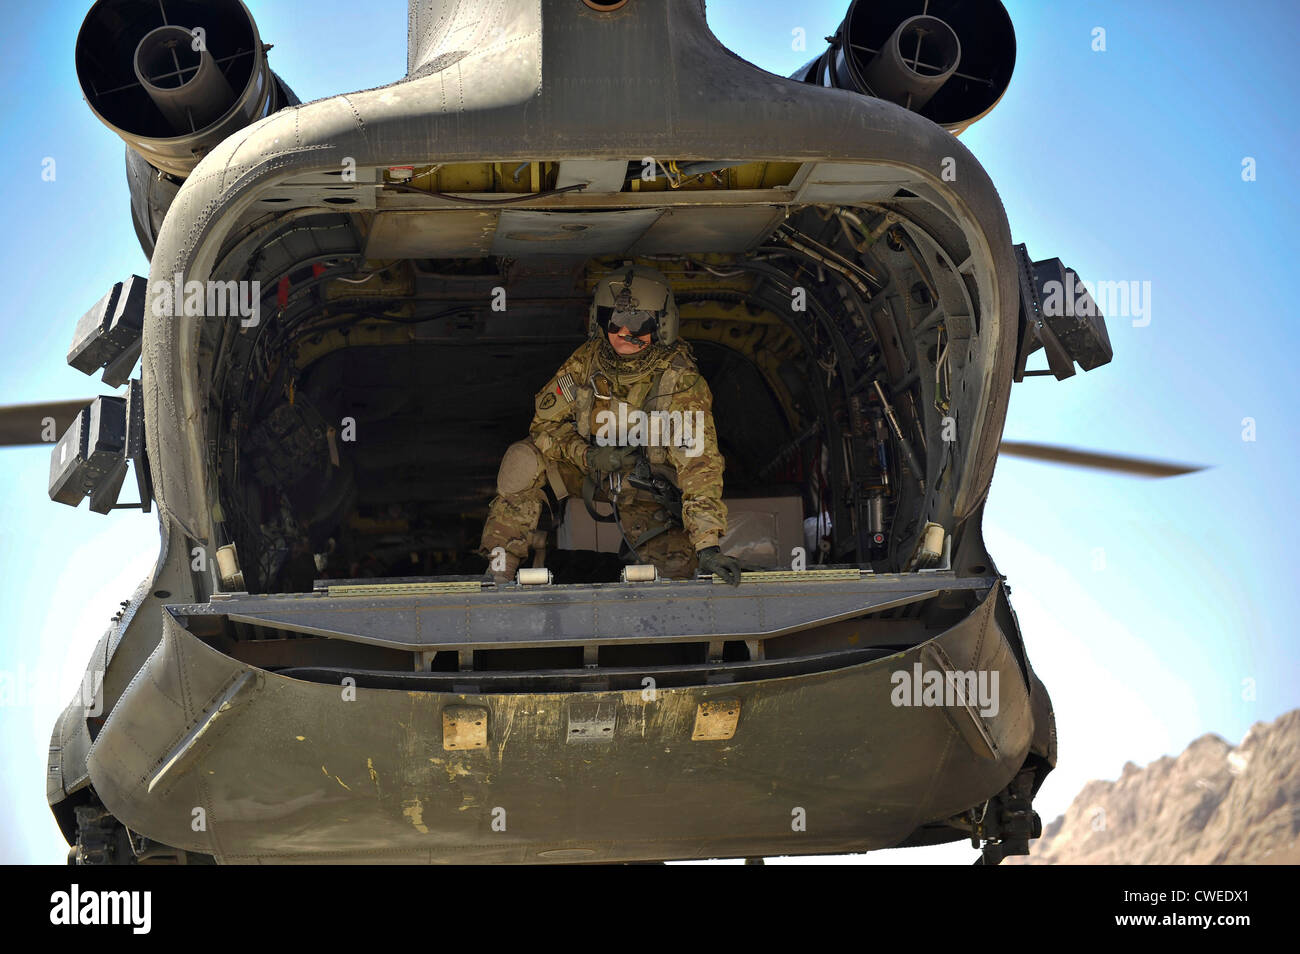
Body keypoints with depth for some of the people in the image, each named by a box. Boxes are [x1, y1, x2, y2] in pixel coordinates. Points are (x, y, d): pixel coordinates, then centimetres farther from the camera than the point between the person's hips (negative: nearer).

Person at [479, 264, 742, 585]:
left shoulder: (680, 379, -25)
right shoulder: (586, 360, -13)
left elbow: (700, 462, -32)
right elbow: (545, 424, -4)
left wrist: (707, 545, -41)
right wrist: (588, 455, -25)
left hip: (644, 486, -2)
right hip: (584, 468, 2)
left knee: (677, 564, -24)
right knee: (524, 460, -25)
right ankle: (500, 567, -13)